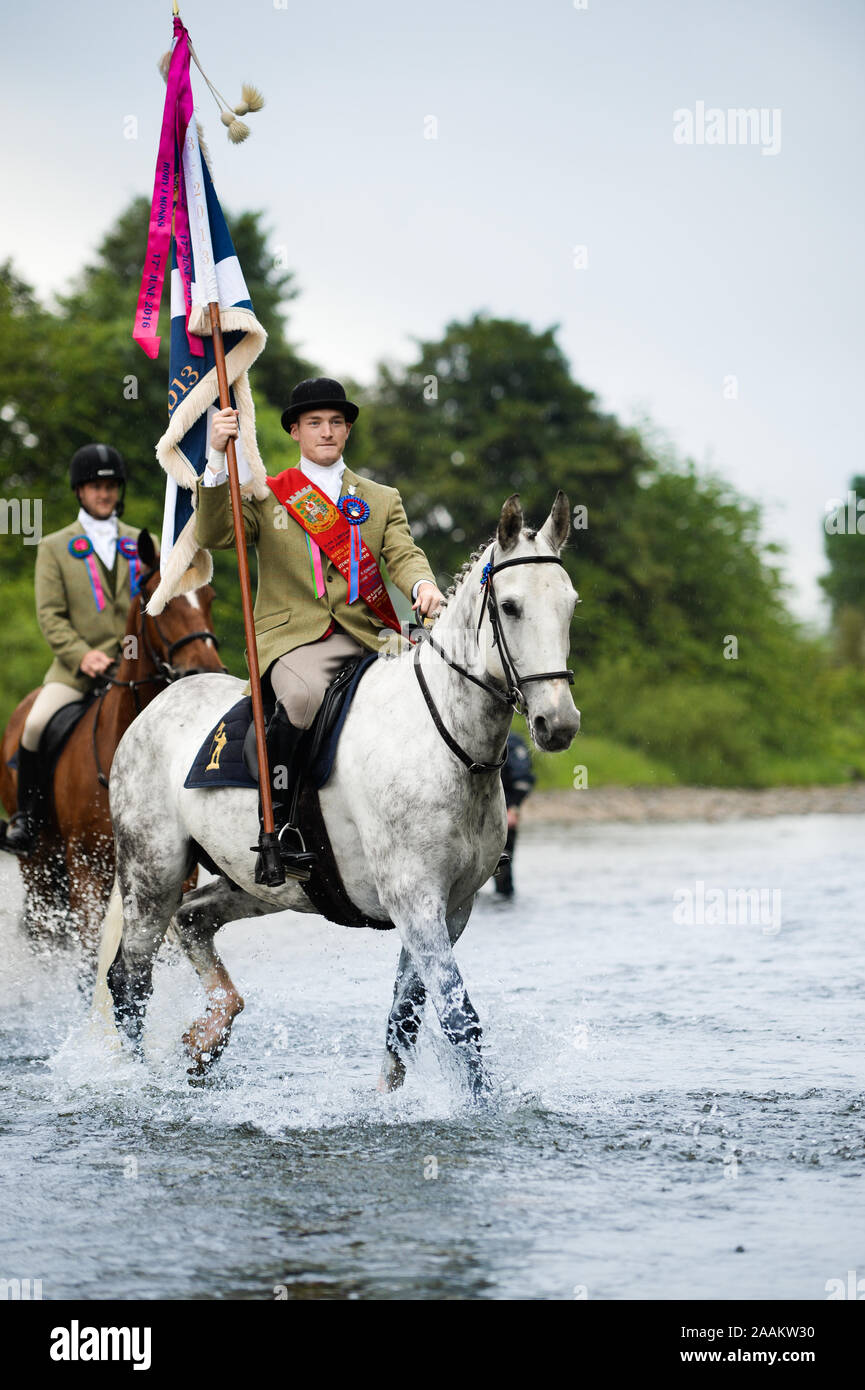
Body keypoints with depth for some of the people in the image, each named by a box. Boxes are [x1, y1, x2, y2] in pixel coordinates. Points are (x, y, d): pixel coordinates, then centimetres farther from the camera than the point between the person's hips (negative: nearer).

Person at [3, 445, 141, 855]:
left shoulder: (142, 544, 19)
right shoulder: (54, 547, 11)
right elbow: (50, 614, 2)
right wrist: (82, 655, -15)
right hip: (77, 668, -2)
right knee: (36, 725, -26)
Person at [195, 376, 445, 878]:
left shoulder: (383, 500, 22)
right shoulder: (266, 496, 17)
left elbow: (403, 554, 6)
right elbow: (214, 534, 0)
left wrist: (423, 584, -19)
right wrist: (218, 459, -12)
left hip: (364, 635, 2)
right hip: (293, 636, -2)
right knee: (304, 694, -37)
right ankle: (276, 819, -26)